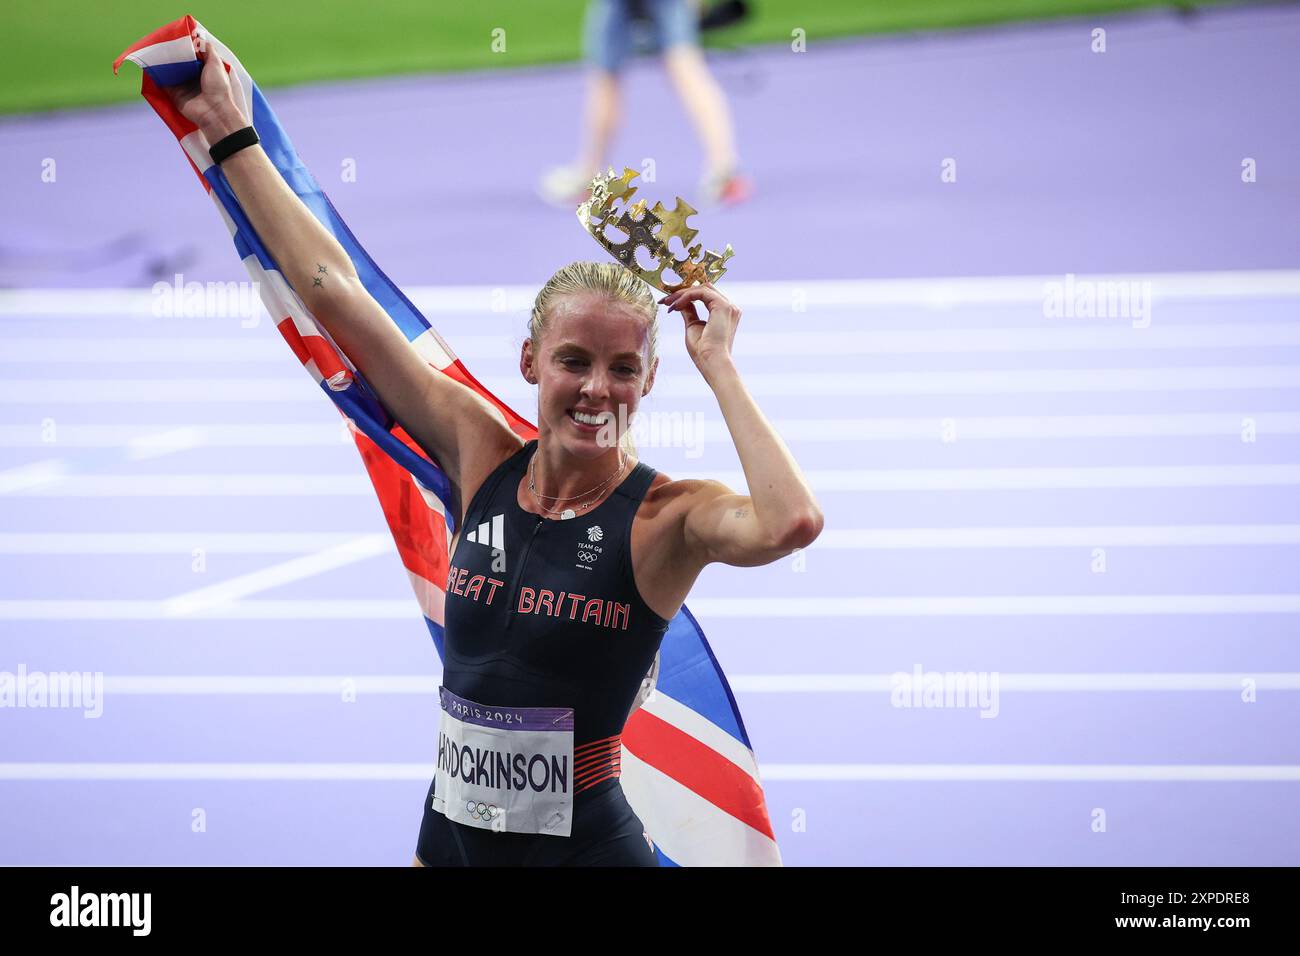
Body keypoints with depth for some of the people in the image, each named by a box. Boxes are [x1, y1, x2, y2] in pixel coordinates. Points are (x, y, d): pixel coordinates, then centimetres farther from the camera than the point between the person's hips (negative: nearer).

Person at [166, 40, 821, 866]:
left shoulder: (667, 517, -12)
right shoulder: (483, 459, 0)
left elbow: (791, 523, -36)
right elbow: (332, 288, 5)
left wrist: (717, 365, -25)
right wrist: (228, 131, 9)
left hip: (583, 845, -5)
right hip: (450, 833, 5)